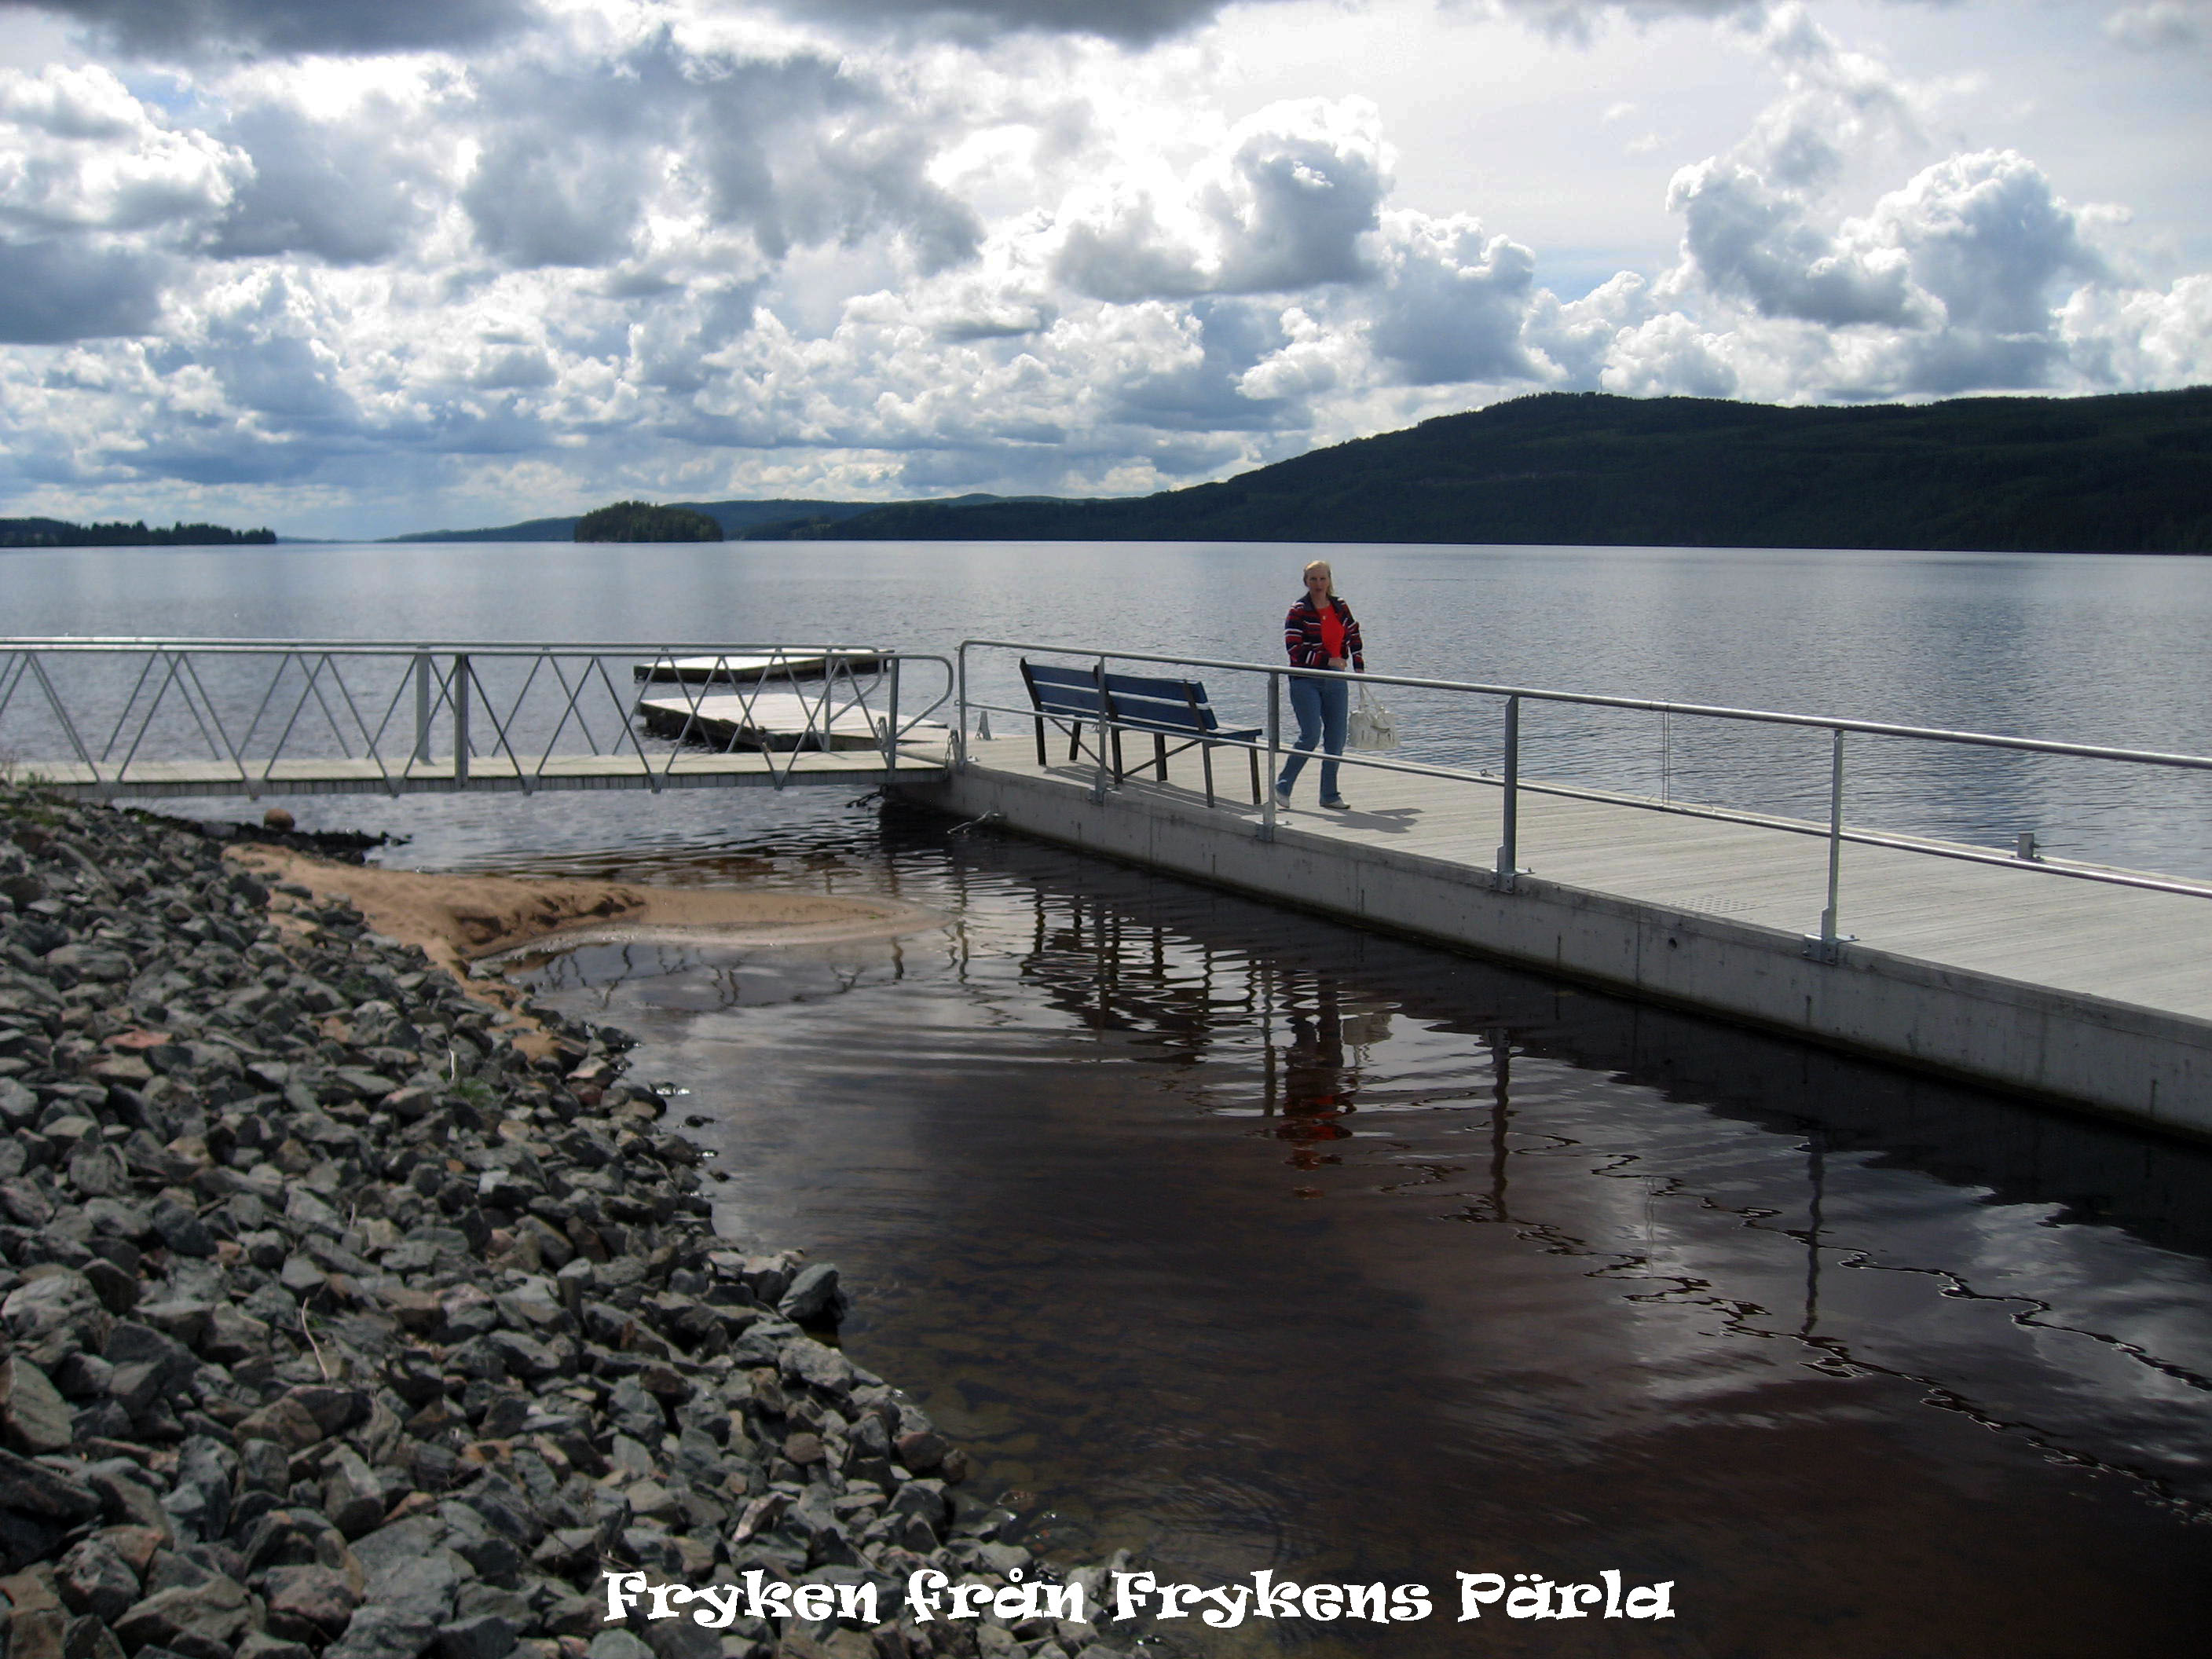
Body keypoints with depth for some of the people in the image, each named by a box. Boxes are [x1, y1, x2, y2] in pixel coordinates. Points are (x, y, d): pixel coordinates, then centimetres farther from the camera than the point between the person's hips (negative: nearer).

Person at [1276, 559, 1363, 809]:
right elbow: (1294, 649, -14)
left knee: (1336, 739, 3)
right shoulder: (1299, 611, -7)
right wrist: (1329, 660, -14)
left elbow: (1353, 636, 23)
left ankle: (1330, 795, 12)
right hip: (1306, 682, -5)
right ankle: (1283, 786, 0)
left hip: (1336, 681, 5)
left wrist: (1359, 666, 16)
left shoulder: (1340, 608, 9)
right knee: (1311, 735, -15)